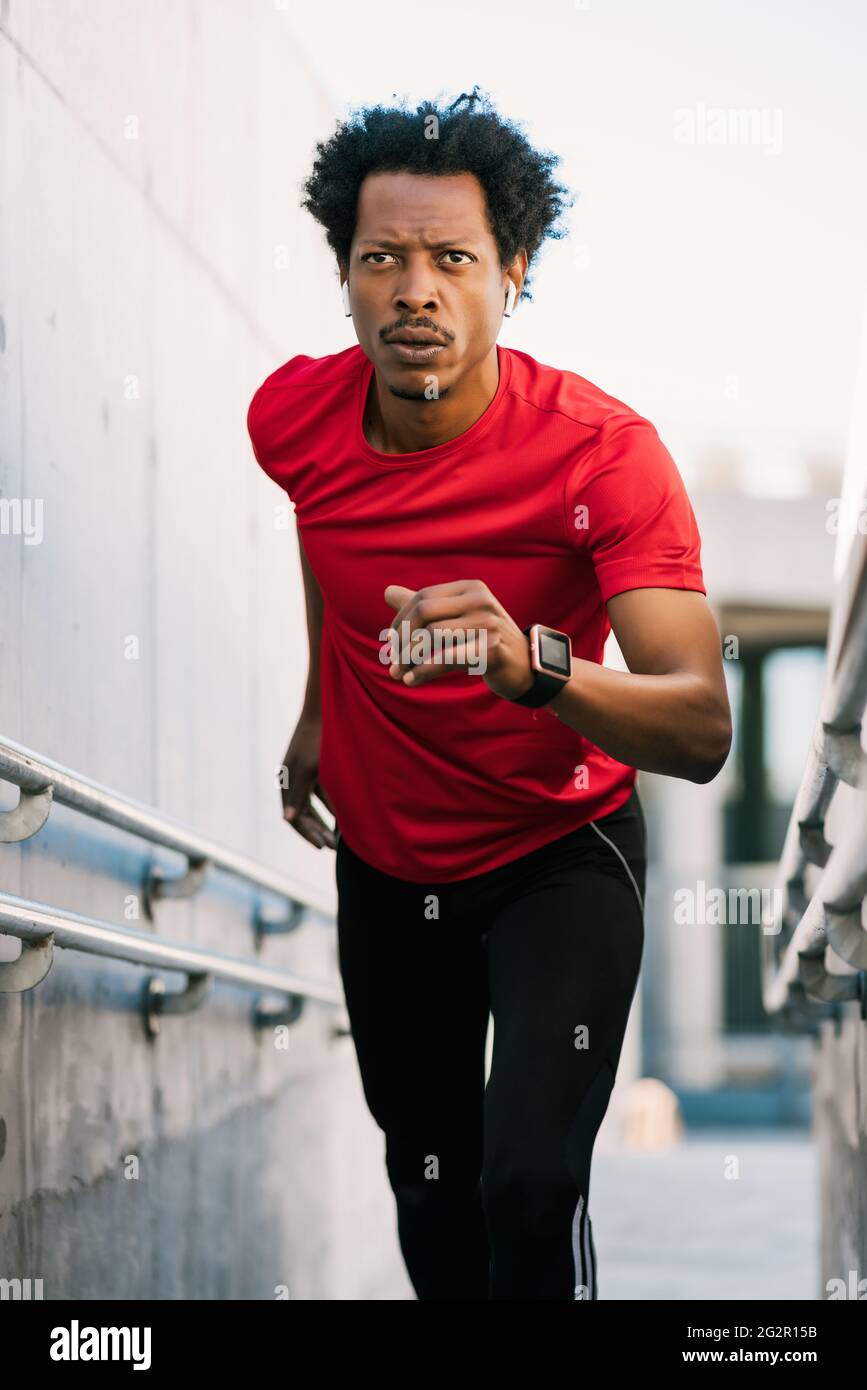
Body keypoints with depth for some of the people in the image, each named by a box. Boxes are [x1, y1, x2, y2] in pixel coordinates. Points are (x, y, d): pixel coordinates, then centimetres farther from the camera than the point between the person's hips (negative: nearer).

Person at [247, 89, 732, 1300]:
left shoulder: (606, 453, -27)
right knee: (429, 1184, 17)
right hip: (382, 858, 5)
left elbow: (702, 731, -37)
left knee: (531, 1185, -22)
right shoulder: (293, 417, -14)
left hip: (560, 851, -4)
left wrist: (535, 667, -54)